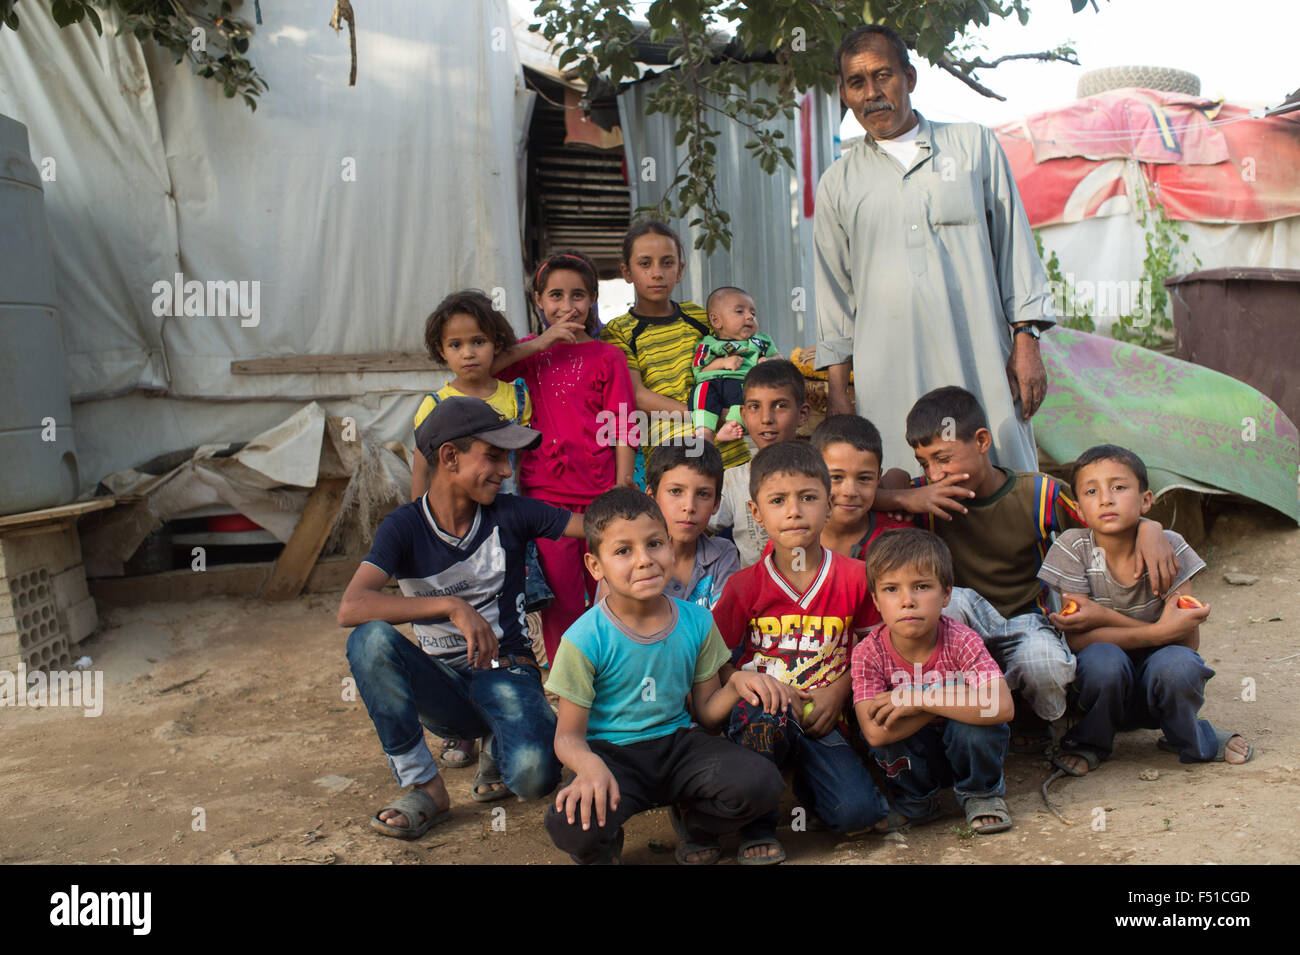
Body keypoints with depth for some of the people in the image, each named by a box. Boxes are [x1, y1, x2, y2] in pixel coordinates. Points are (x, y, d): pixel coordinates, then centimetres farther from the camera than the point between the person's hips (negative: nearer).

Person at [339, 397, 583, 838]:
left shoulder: (510, 514, -3)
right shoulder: (404, 527, -8)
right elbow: (351, 608, -24)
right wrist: (453, 606, -31)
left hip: (507, 674, 0)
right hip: (443, 683, 0)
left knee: (534, 775, -29)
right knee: (371, 639, -29)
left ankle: (498, 746, 11)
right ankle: (426, 787, -14)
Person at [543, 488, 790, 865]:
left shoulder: (696, 621, -1)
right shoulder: (586, 639, -13)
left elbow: (706, 713, 7)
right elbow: (568, 736, -9)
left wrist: (736, 684, -14)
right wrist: (590, 766, -33)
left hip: (677, 743, 3)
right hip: (611, 753, -3)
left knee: (761, 783, -24)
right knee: (572, 826, -34)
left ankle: (694, 824, 11)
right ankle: (606, 844, 7)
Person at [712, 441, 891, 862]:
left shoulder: (854, 577, 0)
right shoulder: (745, 585, -2)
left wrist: (838, 690, -6)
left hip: (821, 718, 1)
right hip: (760, 711, -1)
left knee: (858, 811, -20)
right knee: (761, 713, -38)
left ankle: (806, 783, 17)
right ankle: (756, 825, -11)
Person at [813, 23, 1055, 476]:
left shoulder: (973, 145, 13)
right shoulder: (837, 183, 14)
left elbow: (1015, 246, 11)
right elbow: (834, 293, 15)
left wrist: (1026, 341, 2)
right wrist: (837, 390, 8)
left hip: (983, 370, 0)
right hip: (890, 383, 0)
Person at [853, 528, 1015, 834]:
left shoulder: (961, 642, -23)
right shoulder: (869, 653, -22)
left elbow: (1002, 707, -38)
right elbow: (875, 733, -35)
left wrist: (922, 699, -37)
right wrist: (950, 697, -31)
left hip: (967, 749, -1)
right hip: (912, 757, 1)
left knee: (976, 714, -31)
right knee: (885, 726, -29)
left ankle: (982, 793, 0)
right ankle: (914, 802, 1)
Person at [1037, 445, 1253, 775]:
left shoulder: (1169, 547, -12)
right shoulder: (1073, 547, -15)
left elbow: (1189, 639, -16)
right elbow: (1078, 639, -20)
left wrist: (1105, 617, -24)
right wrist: (1159, 632, -32)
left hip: (1154, 688, 1)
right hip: (1105, 685, -1)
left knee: (1175, 664, -32)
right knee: (1102, 659, -33)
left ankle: (1192, 741, 2)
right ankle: (1089, 743, -2)